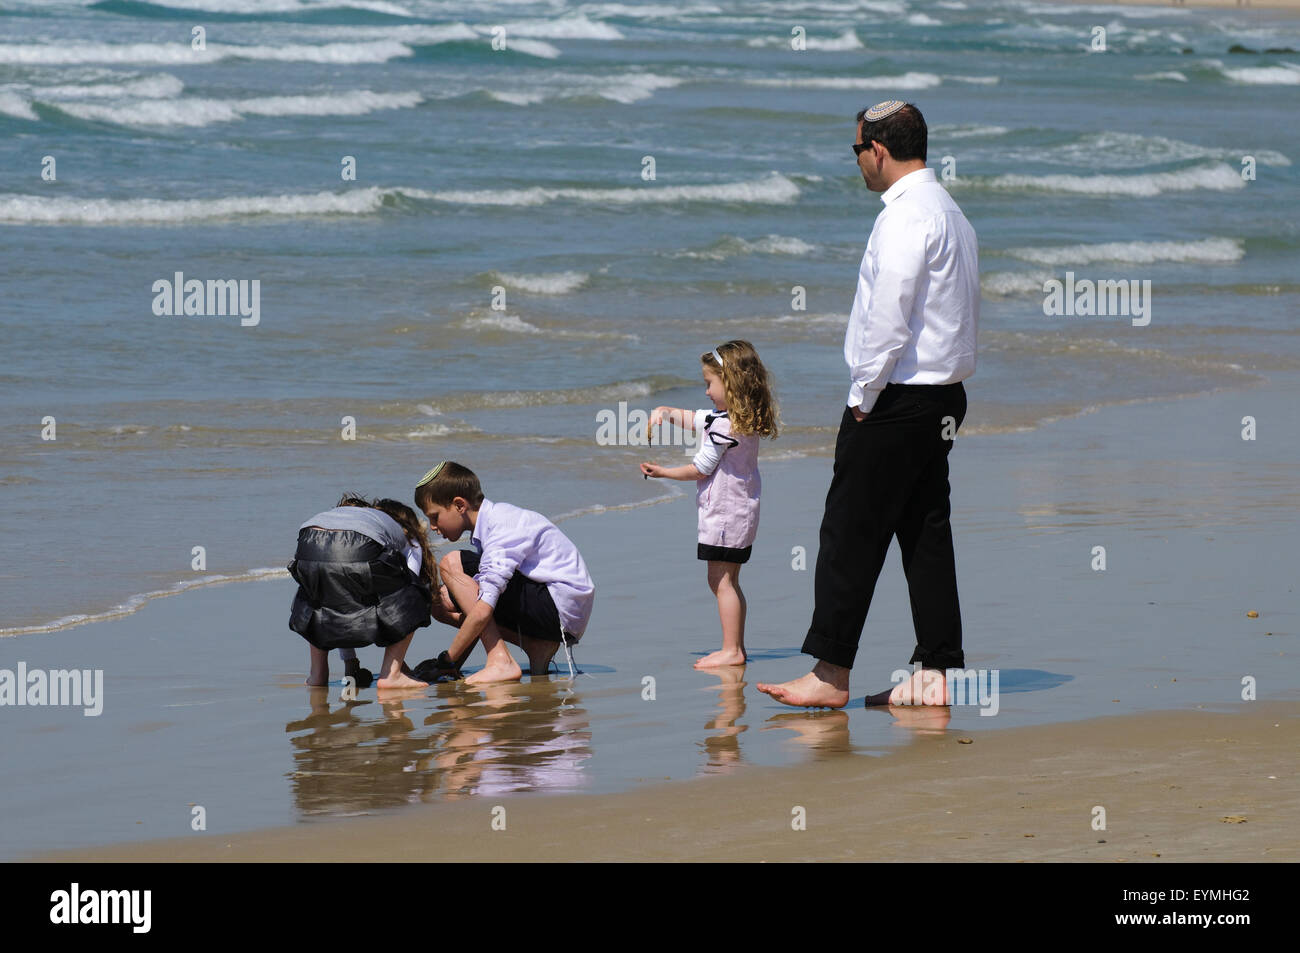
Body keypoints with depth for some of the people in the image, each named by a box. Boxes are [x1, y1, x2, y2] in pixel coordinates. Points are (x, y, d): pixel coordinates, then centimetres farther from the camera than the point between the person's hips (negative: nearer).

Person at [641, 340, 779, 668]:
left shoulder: (723, 425, -21)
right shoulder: (742, 418, 11)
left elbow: (700, 469, -15)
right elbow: (690, 419, 24)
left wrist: (662, 472, -4)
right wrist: (663, 413, 10)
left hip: (724, 513, -10)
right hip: (741, 509, 10)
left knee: (721, 580, -6)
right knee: (728, 581, 16)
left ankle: (732, 650, -7)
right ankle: (736, 647, 20)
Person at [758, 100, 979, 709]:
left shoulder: (905, 216, -15)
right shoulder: (949, 213, 16)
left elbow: (889, 317, -22)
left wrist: (864, 396, -13)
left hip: (896, 400, -10)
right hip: (943, 395, 10)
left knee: (851, 533, -5)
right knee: (925, 530, 10)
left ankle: (830, 674, -4)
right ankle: (937, 671, 10)